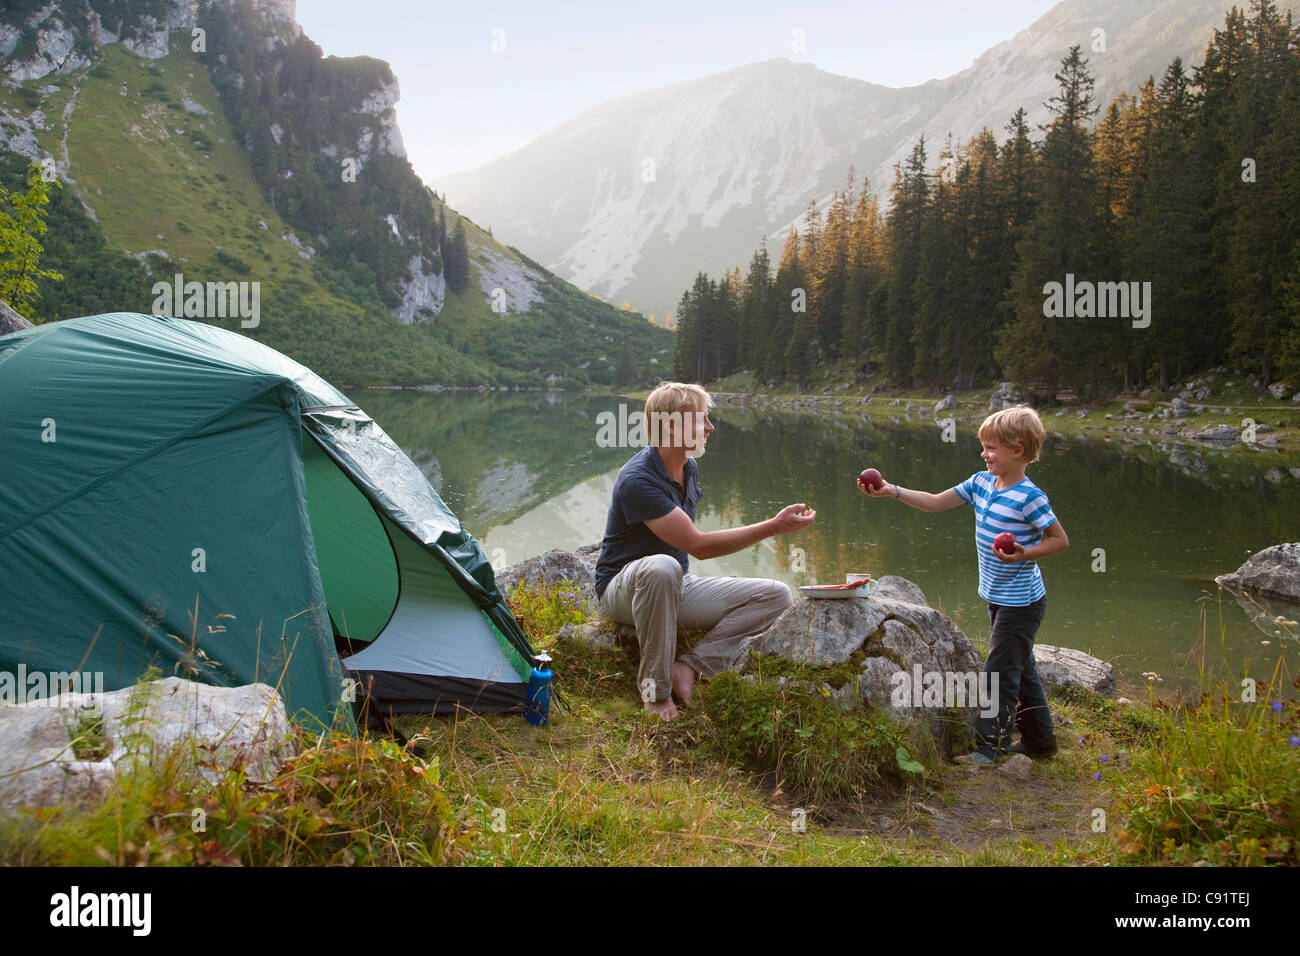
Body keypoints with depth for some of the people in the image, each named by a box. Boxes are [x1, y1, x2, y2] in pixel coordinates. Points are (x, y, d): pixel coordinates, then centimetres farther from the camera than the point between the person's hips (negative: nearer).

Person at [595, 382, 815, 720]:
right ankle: (656, 689, -27)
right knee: (660, 568, -44)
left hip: (677, 589, 8)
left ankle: (688, 667, -18)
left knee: (777, 595, -9)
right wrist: (775, 527, -26)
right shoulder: (637, 480, -24)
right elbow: (698, 545, -26)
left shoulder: (690, 467, 6)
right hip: (623, 587, -8)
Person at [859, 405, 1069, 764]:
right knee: (1019, 668, 19)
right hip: (998, 597, 9)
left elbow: (1060, 539, -12)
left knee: (1000, 671, -2)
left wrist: (1024, 554, -27)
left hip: (1020, 602, -8)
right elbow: (936, 503, 5)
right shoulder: (981, 483, 2)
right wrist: (892, 491, -4)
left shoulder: (1029, 497, -20)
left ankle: (990, 745, 8)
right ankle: (1039, 739, 32)